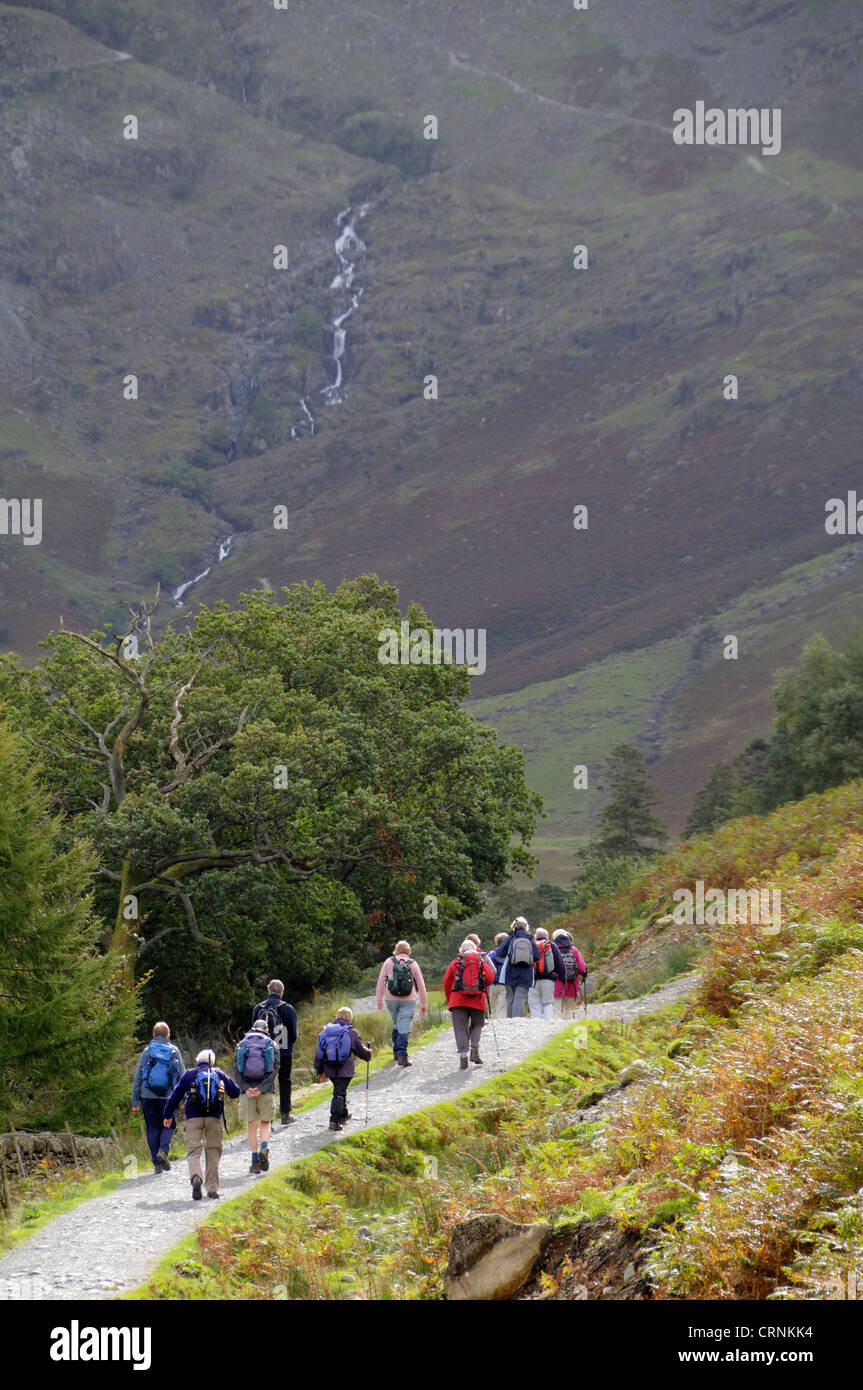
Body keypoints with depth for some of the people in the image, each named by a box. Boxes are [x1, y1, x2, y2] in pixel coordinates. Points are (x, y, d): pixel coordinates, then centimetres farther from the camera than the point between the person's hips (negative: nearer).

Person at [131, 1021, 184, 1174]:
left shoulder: (147, 1050, 5)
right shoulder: (174, 1051, 4)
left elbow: (138, 1075, 5)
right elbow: (182, 1075, 4)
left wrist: (135, 1100, 9)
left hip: (148, 1095, 1)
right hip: (167, 1096, -1)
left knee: (153, 1128, 8)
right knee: (169, 1125, 12)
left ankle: (157, 1164, 5)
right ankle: (163, 1150, -14)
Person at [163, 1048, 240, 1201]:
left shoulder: (189, 1074, 10)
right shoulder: (219, 1073, 12)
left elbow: (175, 1095, 9)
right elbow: (235, 1091, 13)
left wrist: (168, 1116, 17)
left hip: (194, 1118, -1)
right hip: (214, 1118, 1)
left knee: (193, 1150, -3)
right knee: (213, 1151, 10)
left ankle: (196, 1176, -32)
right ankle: (212, 1188, 9)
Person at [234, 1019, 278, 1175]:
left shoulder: (241, 1044, 8)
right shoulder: (271, 1044, 4)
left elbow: (236, 1070, -2)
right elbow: (275, 1070, -7)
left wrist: (245, 1088, -9)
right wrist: (261, 1088, -12)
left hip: (247, 1090, 1)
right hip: (266, 1091, -1)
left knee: (251, 1126, 6)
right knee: (265, 1123, 11)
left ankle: (255, 1161, 3)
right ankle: (264, 1147, -17)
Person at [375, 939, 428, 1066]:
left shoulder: (389, 962, 3)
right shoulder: (413, 964, 3)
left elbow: (381, 981, 1)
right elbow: (421, 985, 6)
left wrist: (379, 999, 6)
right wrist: (424, 1004, 14)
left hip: (391, 1000, 2)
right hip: (408, 1001, -2)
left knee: (396, 1025, 20)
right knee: (404, 1028, -7)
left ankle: (396, 1052, 23)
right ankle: (402, 1055, -18)